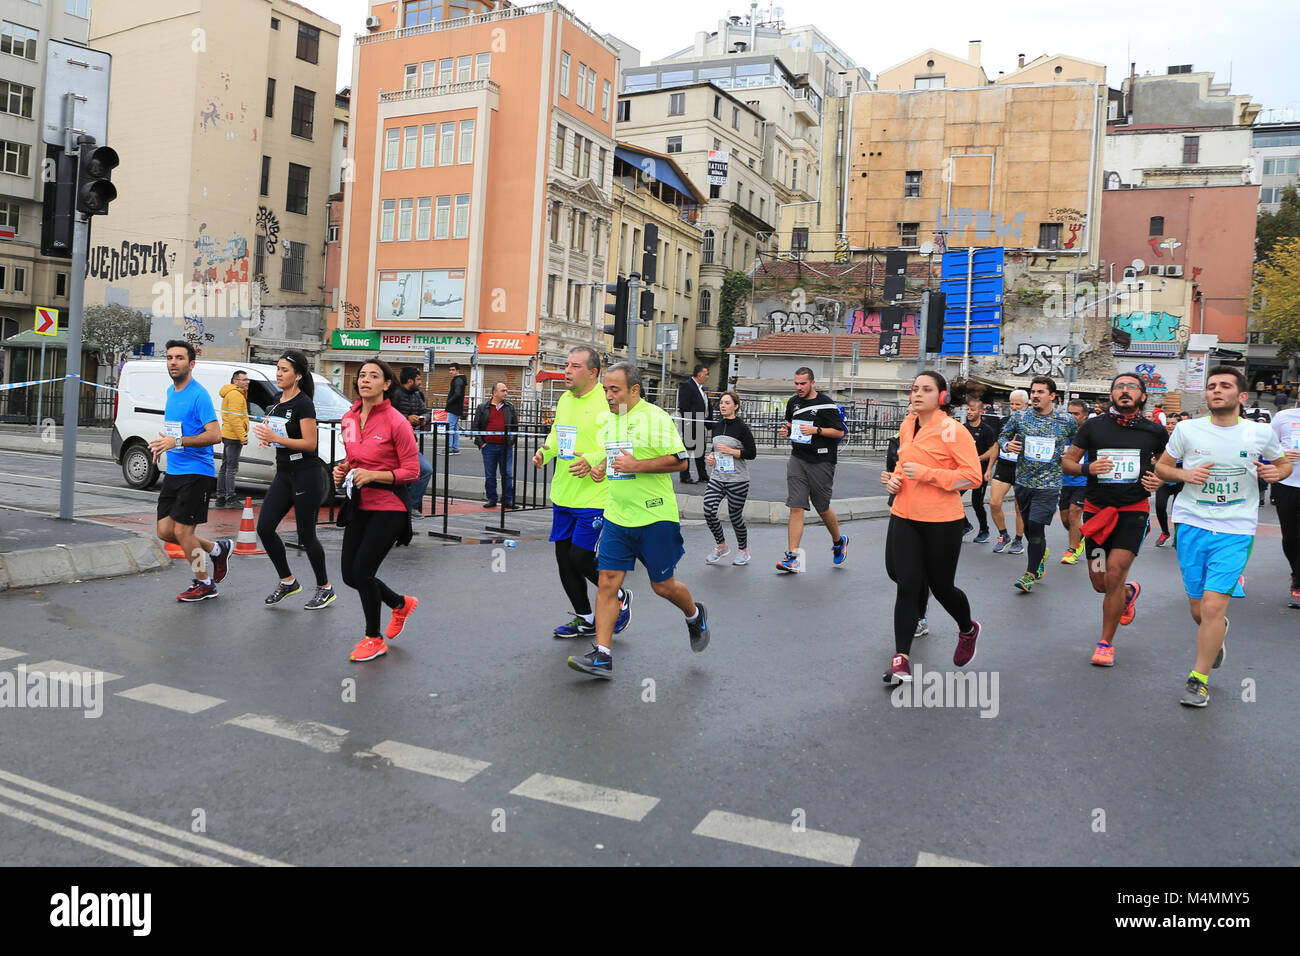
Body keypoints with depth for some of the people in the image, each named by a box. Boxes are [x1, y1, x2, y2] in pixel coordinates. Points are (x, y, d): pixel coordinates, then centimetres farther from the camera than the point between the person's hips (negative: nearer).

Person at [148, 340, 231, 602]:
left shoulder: (199, 395, -13)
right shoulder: (171, 392, 13)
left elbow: (214, 435, -21)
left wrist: (178, 442, -27)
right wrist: (163, 443, 11)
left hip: (196, 473, -8)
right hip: (173, 472, 9)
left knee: (182, 531, -5)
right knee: (165, 531, 7)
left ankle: (204, 584, 13)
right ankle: (218, 549, 27)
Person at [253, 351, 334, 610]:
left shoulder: (303, 403, -13)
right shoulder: (276, 403, 12)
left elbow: (310, 443, -18)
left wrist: (275, 438, -23)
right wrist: (266, 437, 3)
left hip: (306, 475, -8)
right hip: (283, 474, 8)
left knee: (306, 535, -1)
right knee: (264, 528, 1)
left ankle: (325, 589, 15)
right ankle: (288, 582, 17)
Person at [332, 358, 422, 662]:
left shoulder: (396, 422, -13)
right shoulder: (348, 419, 7)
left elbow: (412, 471, -12)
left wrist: (373, 475, -22)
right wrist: (343, 470, 1)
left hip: (388, 507, -7)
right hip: (360, 505, 7)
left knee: (362, 571, -8)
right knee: (350, 574, 8)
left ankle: (375, 639, 15)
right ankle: (402, 604, 36)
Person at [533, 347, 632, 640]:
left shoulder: (608, 401, -13)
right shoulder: (564, 400, 11)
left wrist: (594, 460, -28)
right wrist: (544, 452, 4)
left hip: (595, 497, -8)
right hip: (563, 495, 8)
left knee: (581, 558, -7)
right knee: (564, 558, 11)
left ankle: (620, 597, 22)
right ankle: (586, 620, 28)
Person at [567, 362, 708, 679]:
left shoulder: (656, 418, -10)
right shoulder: (607, 420, 11)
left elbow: (681, 461, -13)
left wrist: (637, 466, -20)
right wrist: (600, 467, 6)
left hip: (655, 517, -6)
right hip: (616, 518, 6)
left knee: (663, 586, 6)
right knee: (608, 582, -3)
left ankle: (695, 616, 37)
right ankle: (602, 655, 0)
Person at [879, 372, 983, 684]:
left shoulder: (953, 430, -11)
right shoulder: (906, 427, 9)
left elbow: (973, 476, -15)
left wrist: (926, 473, -21)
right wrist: (895, 477, 5)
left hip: (942, 521, -4)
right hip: (904, 517, 5)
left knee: (941, 587, 10)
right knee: (907, 585, -4)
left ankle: (968, 630, 42)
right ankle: (901, 659, 2)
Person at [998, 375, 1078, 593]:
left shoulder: (1067, 421, -1)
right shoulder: (1019, 417, 2)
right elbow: (1003, 436, 13)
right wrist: (1008, 445, -8)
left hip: (1049, 484, -3)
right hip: (1023, 482, 3)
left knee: (1036, 526, -11)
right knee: (1028, 526, 12)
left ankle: (1031, 574, 2)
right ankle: (1042, 553, 43)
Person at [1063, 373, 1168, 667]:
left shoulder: (1154, 431, 2)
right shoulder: (1093, 426, 0)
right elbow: (1067, 461, 3)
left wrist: (1159, 480, -3)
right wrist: (1087, 468, -18)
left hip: (1133, 510, -2)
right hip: (1097, 510, 2)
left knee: (1114, 574, -16)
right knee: (1100, 583, 8)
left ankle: (1106, 643, 1)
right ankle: (1129, 592, 46)